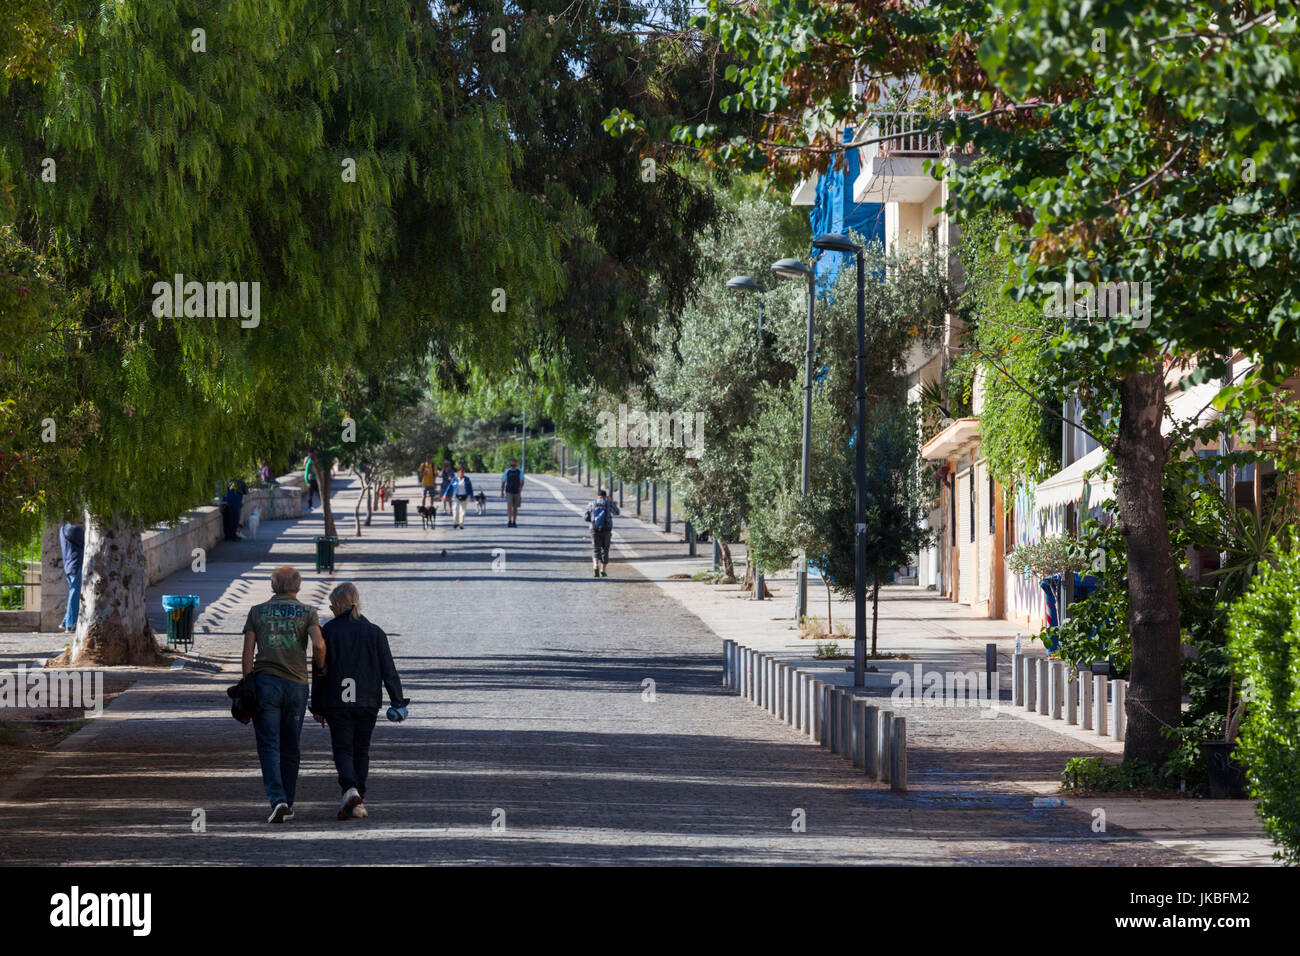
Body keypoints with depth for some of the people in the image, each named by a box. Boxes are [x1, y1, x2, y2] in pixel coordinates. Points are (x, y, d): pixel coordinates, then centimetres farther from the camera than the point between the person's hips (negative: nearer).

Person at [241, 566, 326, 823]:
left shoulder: (257, 612, 8)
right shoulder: (307, 613, 5)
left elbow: (248, 653, 3)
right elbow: (318, 645, -10)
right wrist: (320, 668, 8)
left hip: (265, 682, -1)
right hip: (297, 684, 1)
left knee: (269, 747, -3)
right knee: (290, 748, 11)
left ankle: (277, 800, -20)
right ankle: (288, 805, 17)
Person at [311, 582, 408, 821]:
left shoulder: (329, 631, -3)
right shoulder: (375, 633, 3)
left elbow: (320, 671, -1)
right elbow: (388, 670, 1)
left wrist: (317, 707, 5)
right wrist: (398, 702, 5)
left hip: (337, 703, -2)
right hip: (368, 702, 2)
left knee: (343, 750, 0)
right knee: (361, 750, 14)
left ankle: (350, 789, -25)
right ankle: (358, 802, 14)